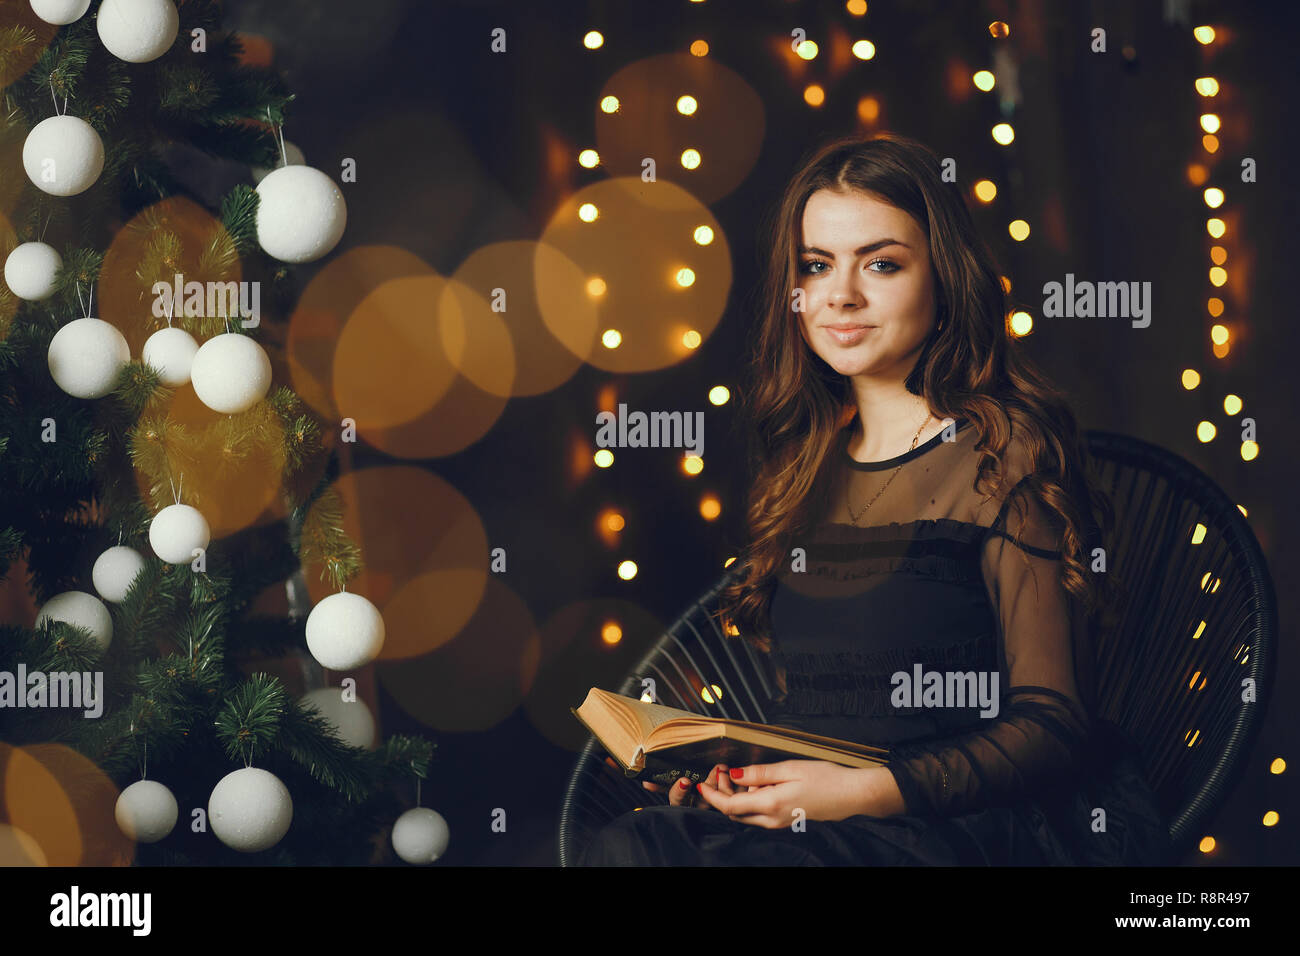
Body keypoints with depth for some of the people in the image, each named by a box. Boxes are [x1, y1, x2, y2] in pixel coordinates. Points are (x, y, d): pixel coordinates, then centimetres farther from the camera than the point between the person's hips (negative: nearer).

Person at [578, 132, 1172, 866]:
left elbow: (1052, 723, -9)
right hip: (819, 811, 6)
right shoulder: (811, 460, 15)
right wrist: (728, 759, -1)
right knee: (627, 845, -25)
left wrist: (869, 791, -19)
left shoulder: (1002, 454, -6)